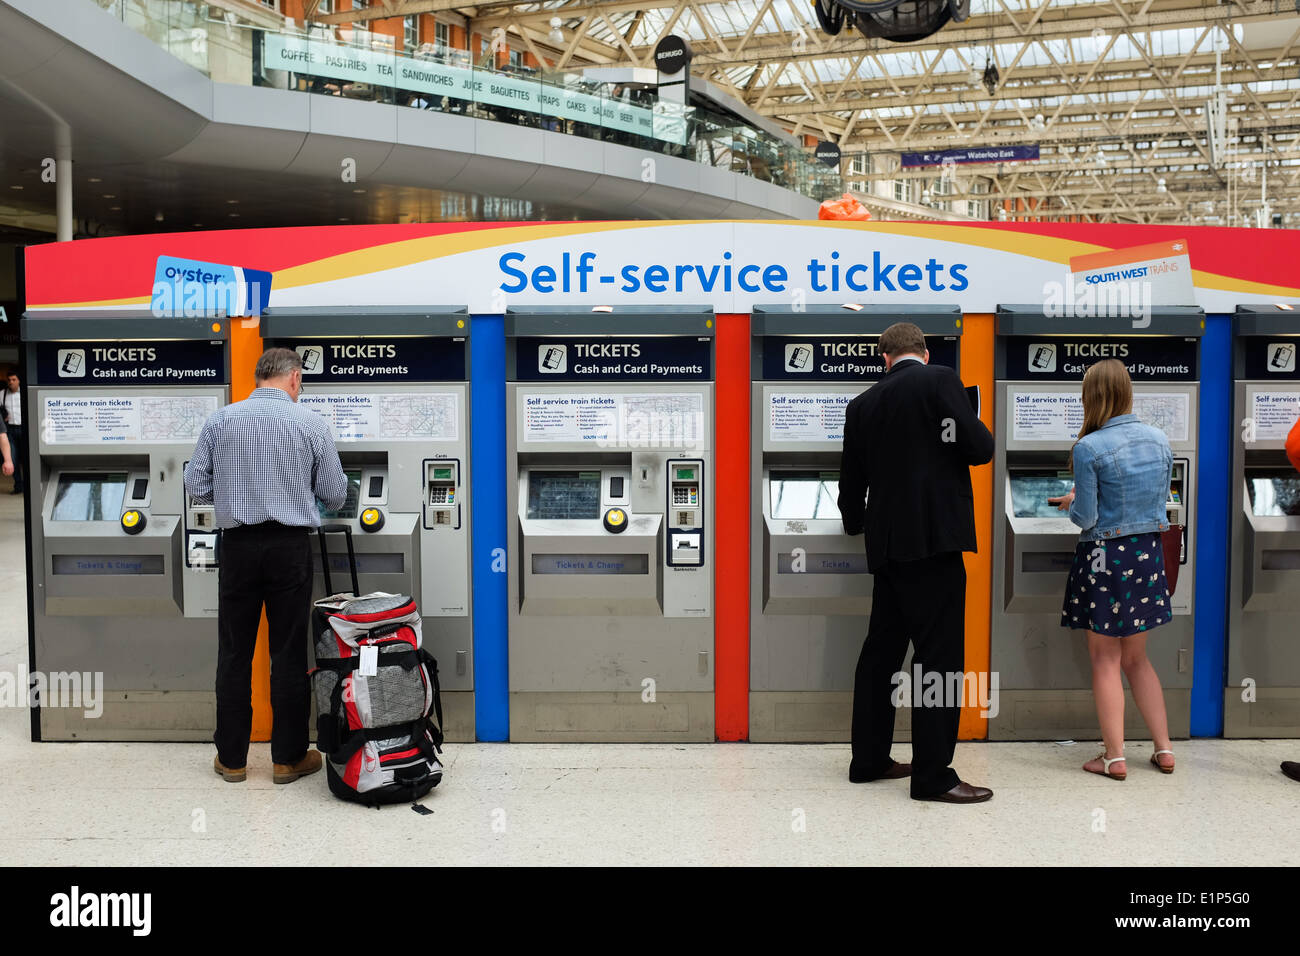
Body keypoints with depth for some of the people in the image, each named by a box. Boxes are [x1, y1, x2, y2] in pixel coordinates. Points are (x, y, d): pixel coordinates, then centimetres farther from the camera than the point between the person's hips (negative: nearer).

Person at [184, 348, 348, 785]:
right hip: (290, 547, -2)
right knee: (289, 654, 6)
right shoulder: (311, 423, -3)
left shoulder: (221, 420, 1)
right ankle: (289, 758, 14)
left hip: (239, 546, 2)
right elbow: (335, 494, 1)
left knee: (234, 654, 10)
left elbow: (195, 483, 2)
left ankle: (232, 758, 18)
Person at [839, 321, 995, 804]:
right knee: (939, 655, -3)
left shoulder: (862, 405, 13)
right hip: (934, 537, -6)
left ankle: (869, 759, 22)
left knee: (882, 650, 14)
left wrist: (855, 523, 40)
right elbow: (979, 448, -12)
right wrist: (978, 431, 12)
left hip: (887, 543, 7)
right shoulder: (940, 380, -4)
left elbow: (851, 479, 21)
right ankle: (933, 775, 0)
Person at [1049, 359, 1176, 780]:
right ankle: (1163, 748, 19)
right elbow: (1161, 499, 12)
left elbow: (1086, 518, -13)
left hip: (1104, 558, -5)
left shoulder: (1088, 448, -16)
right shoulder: (1159, 439, 2)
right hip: (1148, 554, 5)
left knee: (1106, 660, 7)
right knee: (1136, 658, 19)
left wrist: (1071, 501, 7)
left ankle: (1114, 757, 10)